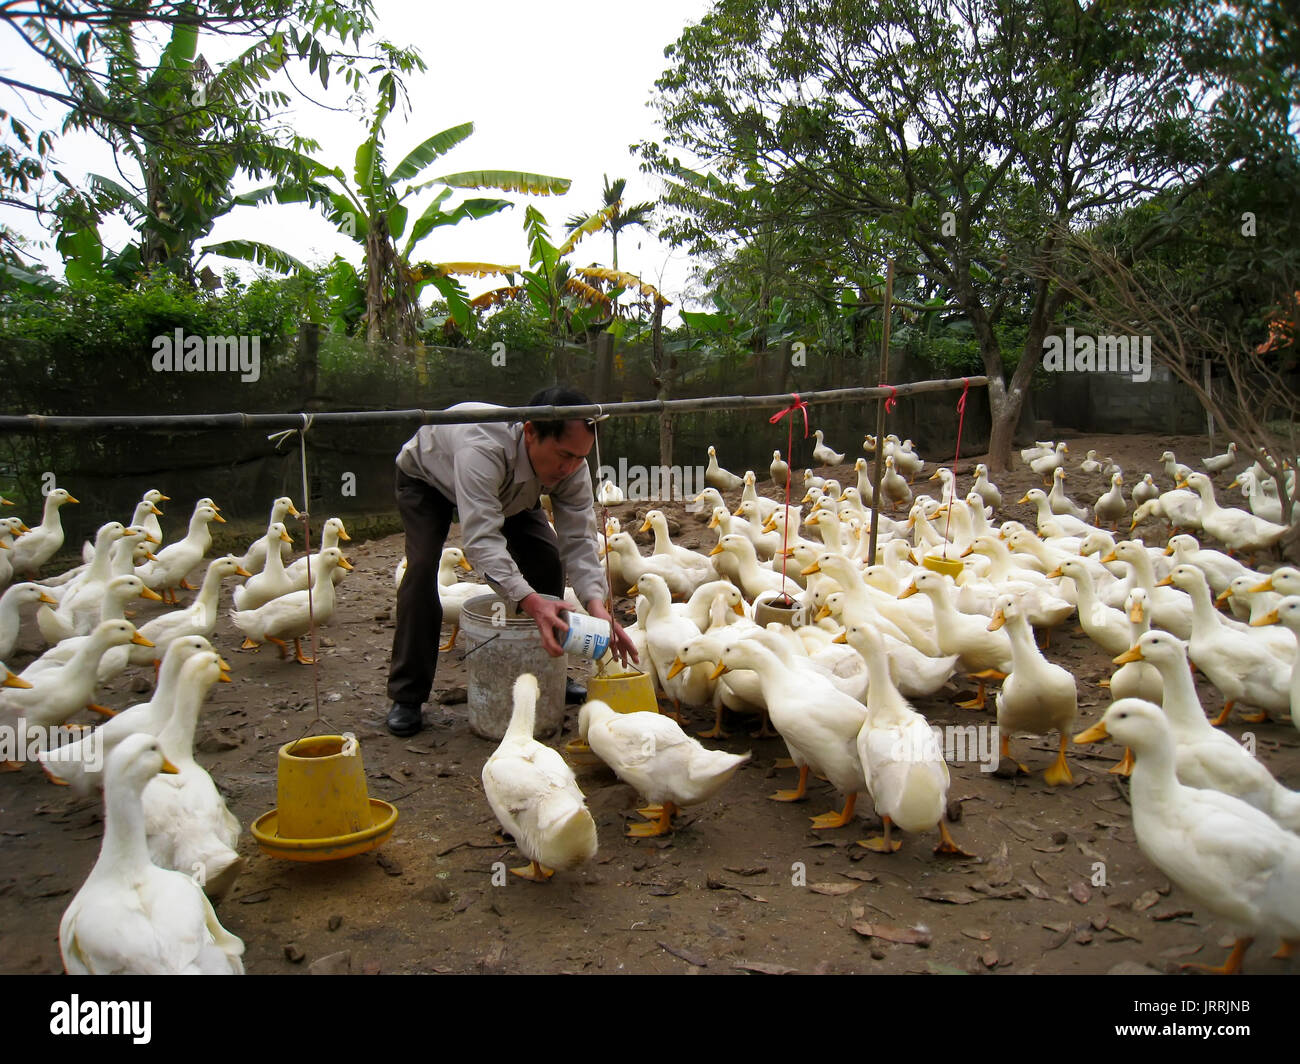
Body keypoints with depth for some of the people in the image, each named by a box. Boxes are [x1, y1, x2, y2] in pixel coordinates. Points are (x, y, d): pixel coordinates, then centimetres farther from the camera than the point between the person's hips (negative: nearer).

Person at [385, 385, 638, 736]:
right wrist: (530, 601, -66)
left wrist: (596, 604, -46)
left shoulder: (571, 467, -30)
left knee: (547, 558, -11)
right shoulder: (483, 447, -49)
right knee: (423, 566, -24)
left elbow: (578, 539, -29)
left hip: (507, 488, 5)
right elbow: (481, 537, -55)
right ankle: (407, 697, -11)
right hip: (427, 475, -4)